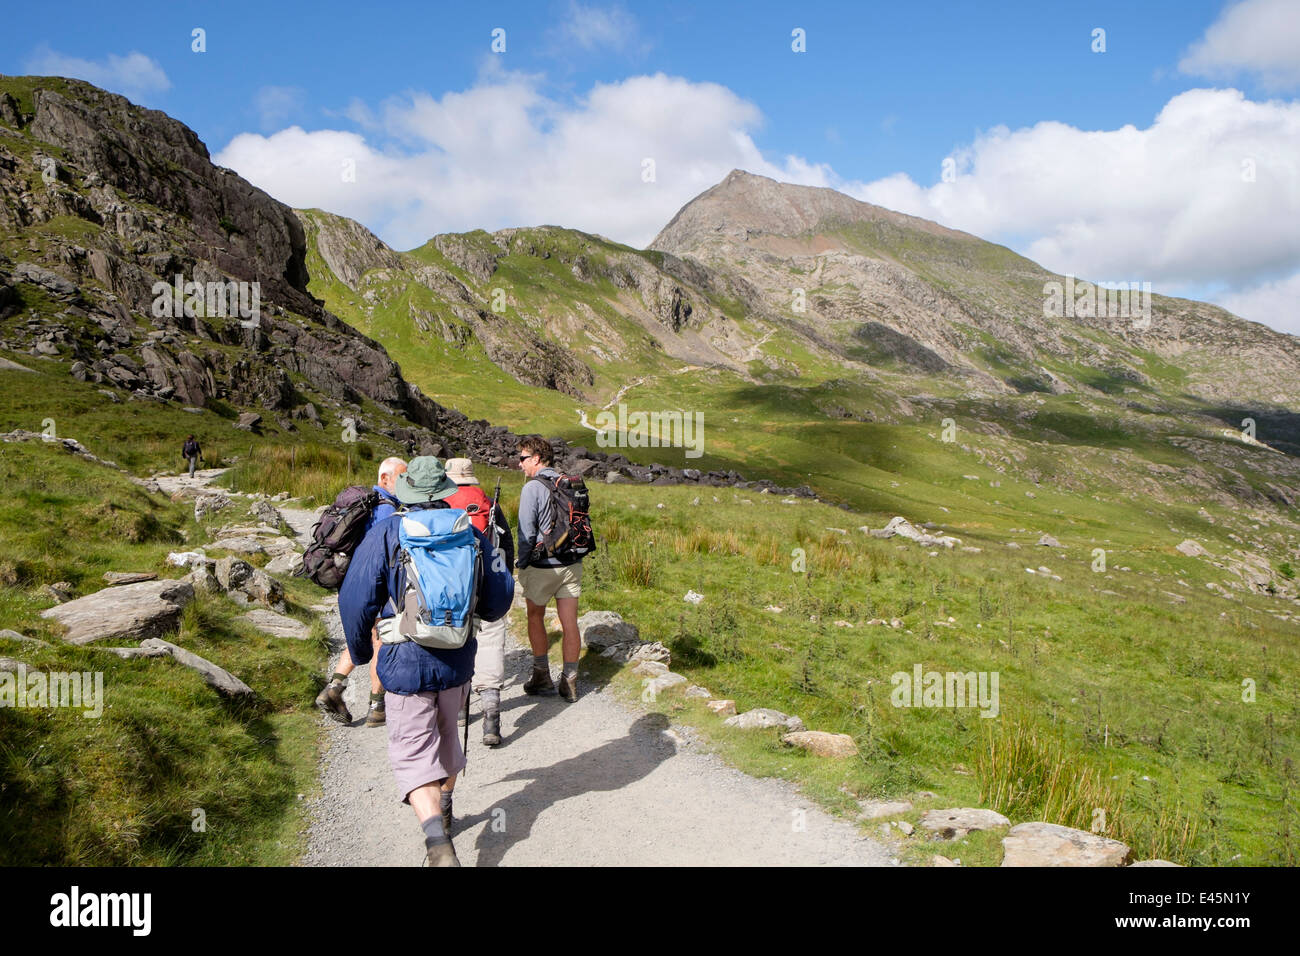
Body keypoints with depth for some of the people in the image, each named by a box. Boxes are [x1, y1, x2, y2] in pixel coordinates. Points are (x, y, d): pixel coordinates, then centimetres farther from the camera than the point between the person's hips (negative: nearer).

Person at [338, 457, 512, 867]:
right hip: (458, 660, 4)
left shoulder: (386, 533, -8)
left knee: (413, 752, 2)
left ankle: (438, 841, -17)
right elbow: (499, 597, 5)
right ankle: (443, 812, 46)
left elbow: (355, 600, -8)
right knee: (446, 737, 25)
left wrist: (360, 652, 8)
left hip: (405, 663, -4)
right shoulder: (471, 533, 0)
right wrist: (478, 614, 28)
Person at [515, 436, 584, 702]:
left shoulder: (533, 488, -13)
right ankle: (569, 682, 11)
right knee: (570, 623, 6)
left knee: (535, 617, 16)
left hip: (542, 565, -5)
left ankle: (542, 676, 19)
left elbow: (527, 532, -15)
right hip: (572, 564, 5)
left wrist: (521, 564, -5)